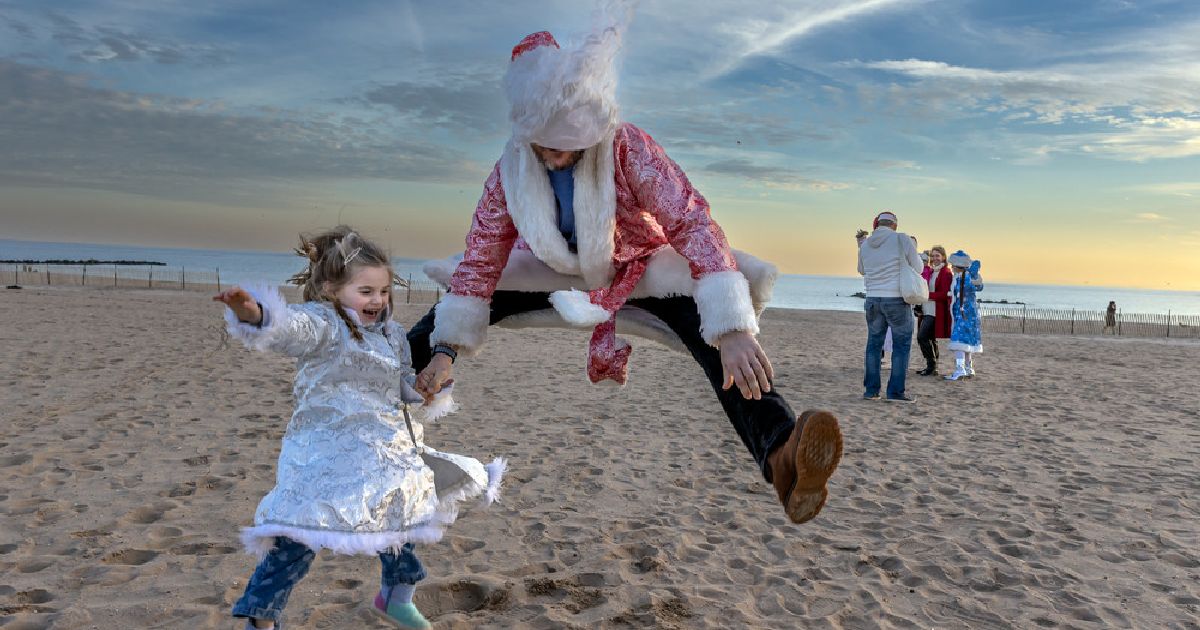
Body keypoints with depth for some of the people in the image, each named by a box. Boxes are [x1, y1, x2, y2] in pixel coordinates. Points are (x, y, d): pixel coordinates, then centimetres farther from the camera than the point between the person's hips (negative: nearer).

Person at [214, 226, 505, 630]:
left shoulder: (391, 334, 10)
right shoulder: (322, 323, -14)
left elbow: (405, 385, 22)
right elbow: (288, 327, -37)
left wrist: (431, 389, -1)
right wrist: (253, 313, -60)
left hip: (386, 452, 8)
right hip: (327, 453, -8)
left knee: (402, 524, 19)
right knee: (301, 534, -12)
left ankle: (397, 596, 43)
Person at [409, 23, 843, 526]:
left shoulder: (628, 149, -30)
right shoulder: (510, 169, -19)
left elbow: (691, 223, -39)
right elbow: (482, 258, -11)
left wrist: (731, 330, -49)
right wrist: (446, 350, -15)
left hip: (638, 269, -4)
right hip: (557, 272, 4)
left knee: (715, 332, -33)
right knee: (449, 309, -6)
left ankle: (778, 454, -51)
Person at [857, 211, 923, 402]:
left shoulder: (865, 245, 5)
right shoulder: (902, 239, -8)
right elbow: (917, 268, 2)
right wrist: (913, 249, 20)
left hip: (873, 300, 4)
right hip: (897, 300, -4)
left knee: (874, 344, 12)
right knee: (901, 345, 4)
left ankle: (871, 390, 13)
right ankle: (896, 391, 3)